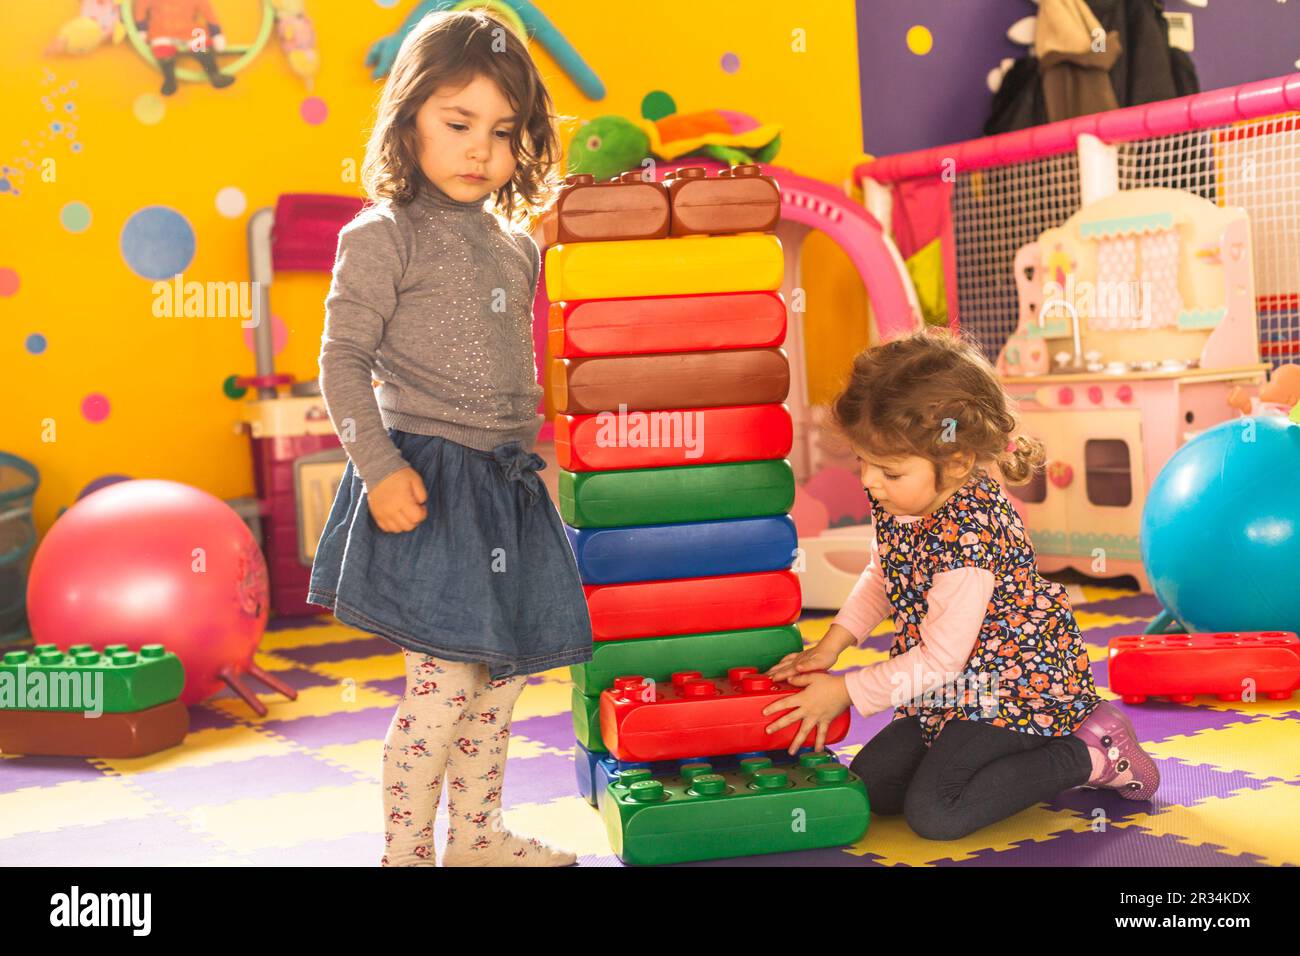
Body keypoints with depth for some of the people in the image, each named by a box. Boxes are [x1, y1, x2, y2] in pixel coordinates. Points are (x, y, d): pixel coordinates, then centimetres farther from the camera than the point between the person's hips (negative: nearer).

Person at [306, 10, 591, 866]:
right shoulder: (382, 237, -6)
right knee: (445, 683, -7)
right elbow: (342, 360, -9)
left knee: (504, 673, 13)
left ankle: (475, 834, 30)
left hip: (507, 483, 7)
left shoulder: (518, 247, 13)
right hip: (430, 481, -7)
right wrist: (379, 468, -17)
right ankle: (407, 851, 11)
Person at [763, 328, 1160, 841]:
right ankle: (1028, 754, 13)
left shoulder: (969, 530, -32)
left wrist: (844, 692, -19)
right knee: (867, 785, 4)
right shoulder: (895, 501, -5)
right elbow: (881, 576, 16)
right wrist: (830, 645, 6)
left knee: (934, 812, -20)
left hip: (1019, 687, -9)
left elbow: (940, 658, -26)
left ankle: (1089, 755, -4)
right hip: (953, 689, 9)